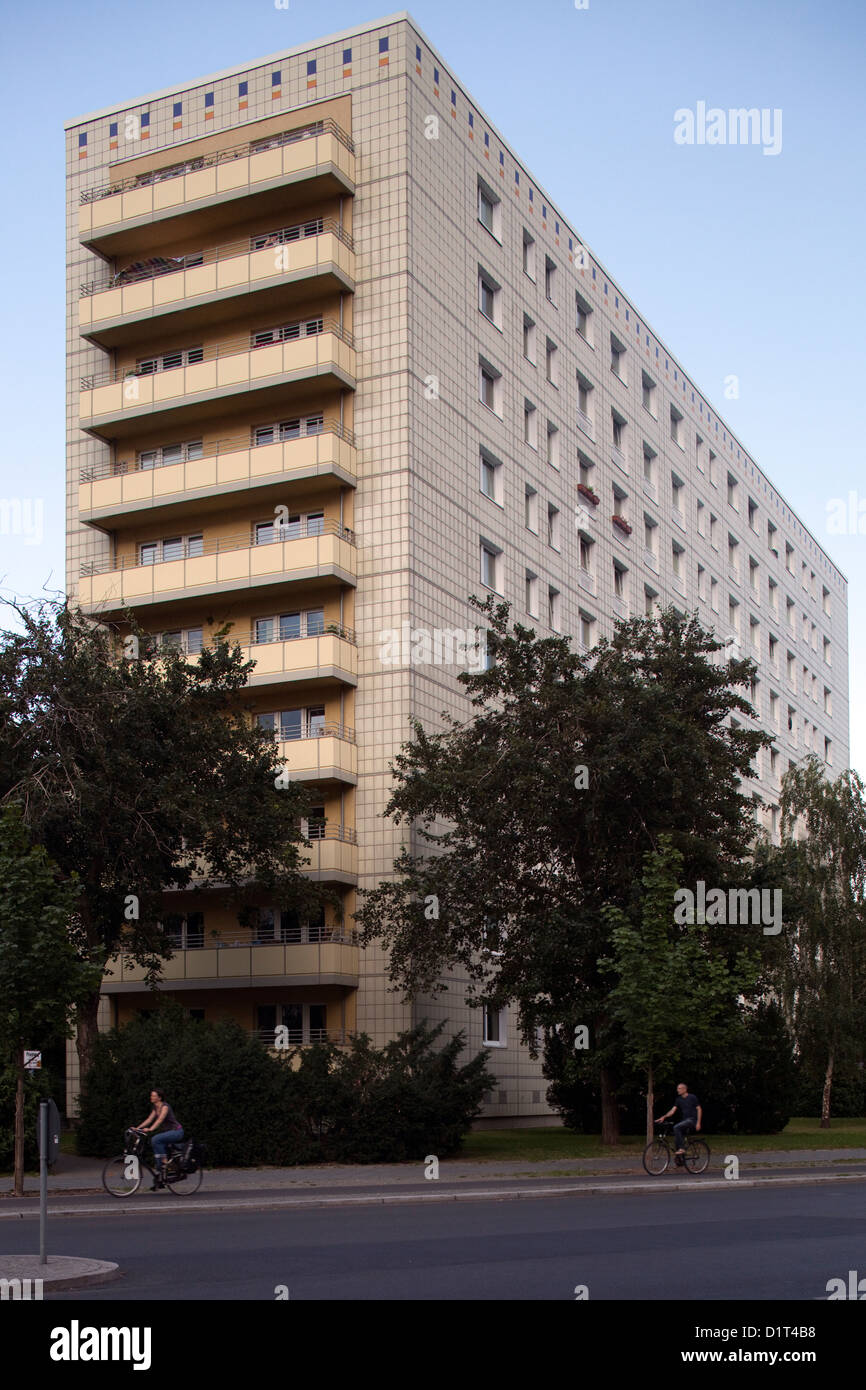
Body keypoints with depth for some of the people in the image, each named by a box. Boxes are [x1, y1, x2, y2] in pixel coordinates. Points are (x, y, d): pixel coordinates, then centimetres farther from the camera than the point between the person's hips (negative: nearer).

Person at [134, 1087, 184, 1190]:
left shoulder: (165, 1106, -16)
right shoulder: (155, 1108, 11)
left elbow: (160, 1119, -30)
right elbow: (149, 1119, 7)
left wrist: (150, 1129, -43)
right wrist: (137, 1128, -5)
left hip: (177, 1131, -9)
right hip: (168, 1132, 9)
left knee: (155, 1139, -28)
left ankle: (165, 1162, -18)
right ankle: (160, 1179, 4)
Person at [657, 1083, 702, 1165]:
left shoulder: (692, 1098, -6)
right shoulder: (679, 1100, 10)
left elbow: (699, 1110, -5)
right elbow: (673, 1110, 3)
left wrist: (698, 1123, -12)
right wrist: (663, 1117, -11)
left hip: (692, 1120, -7)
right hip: (684, 1120, 7)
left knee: (676, 1127, -29)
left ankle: (681, 1148, -26)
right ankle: (679, 1162, 10)